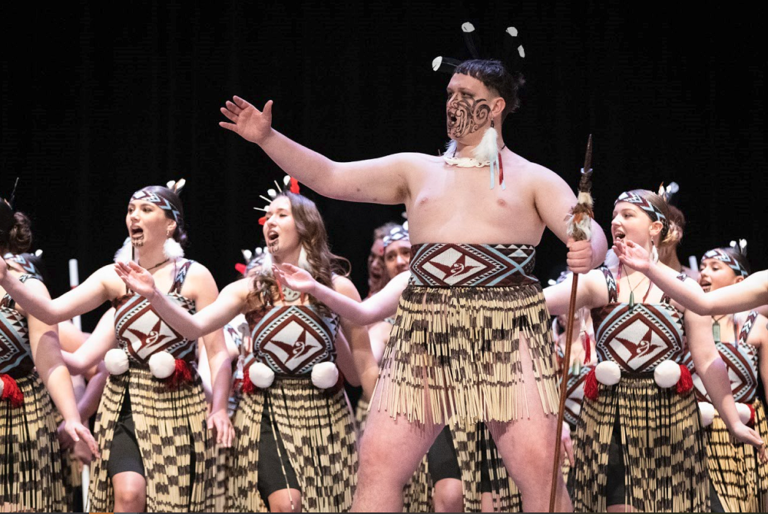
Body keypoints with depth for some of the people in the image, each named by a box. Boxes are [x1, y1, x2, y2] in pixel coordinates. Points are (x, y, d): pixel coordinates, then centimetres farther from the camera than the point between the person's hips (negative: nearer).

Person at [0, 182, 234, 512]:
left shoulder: (194, 277, -3)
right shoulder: (113, 277, 4)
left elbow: (218, 352, -6)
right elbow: (52, 311, -5)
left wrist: (219, 408, -19)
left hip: (177, 406, -2)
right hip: (125, 402, 2)